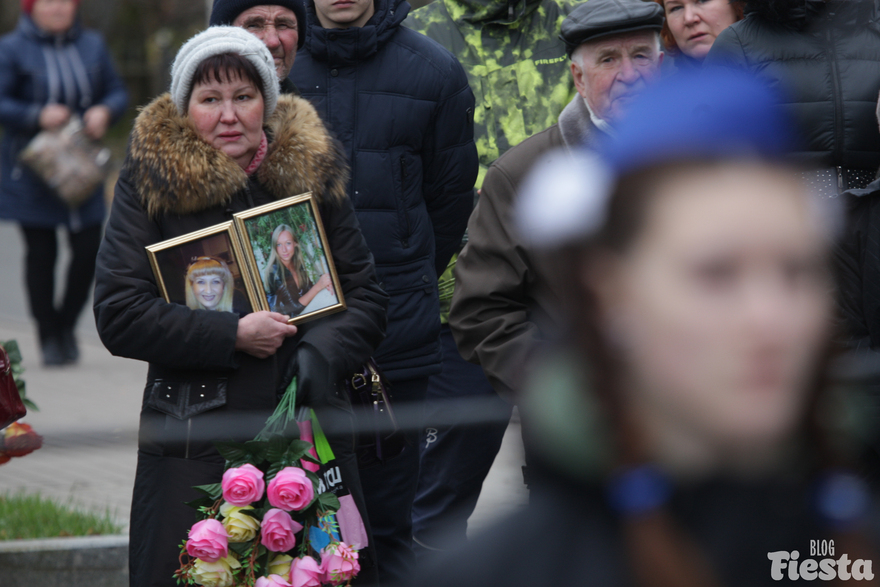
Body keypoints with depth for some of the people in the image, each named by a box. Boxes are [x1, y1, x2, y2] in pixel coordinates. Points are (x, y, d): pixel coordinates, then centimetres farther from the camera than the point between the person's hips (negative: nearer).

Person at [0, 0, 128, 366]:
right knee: (41, 253, 1)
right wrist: (38, 116, -25)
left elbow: (117, 92, 9)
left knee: (89, 249, -3)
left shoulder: (92, 45, 7)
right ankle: (49, 338, 13)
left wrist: (105, 111, -13)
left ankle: (66, 324, 20)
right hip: (31, 173, -3)